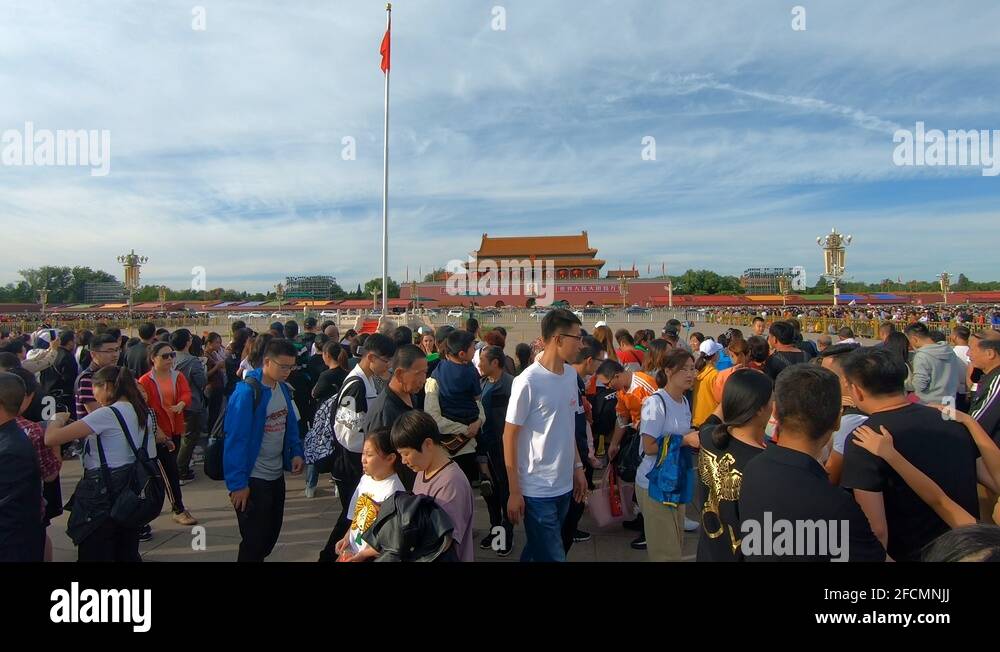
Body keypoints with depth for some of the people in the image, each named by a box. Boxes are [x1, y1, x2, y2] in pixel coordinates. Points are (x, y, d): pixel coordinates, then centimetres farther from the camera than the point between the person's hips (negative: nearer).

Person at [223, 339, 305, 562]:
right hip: (253, 480, -7)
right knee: (254, 539, 5)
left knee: (272, 534, 19)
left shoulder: (283, 388, 3)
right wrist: (238, 483, -18)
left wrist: (296, 452, 0)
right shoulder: (247, 392, -20)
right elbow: (236, 439, -20)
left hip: (277, 475, 7)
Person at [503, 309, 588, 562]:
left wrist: (578, 466, 12)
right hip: (536, 490, -7)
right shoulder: (528, 382, -18)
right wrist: (514, 492, -11)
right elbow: (509, 436, -13)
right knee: (552, 556, -1)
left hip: (564, 485, 7)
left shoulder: (571, 374, 4)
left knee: (537, 550, 19)